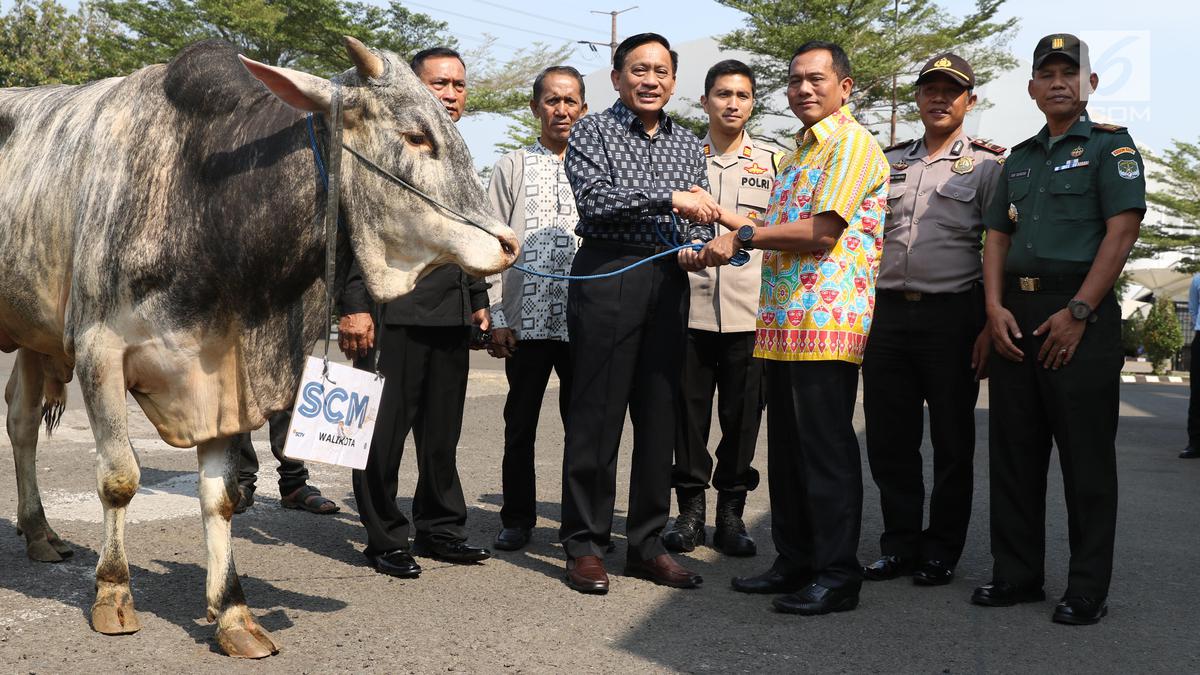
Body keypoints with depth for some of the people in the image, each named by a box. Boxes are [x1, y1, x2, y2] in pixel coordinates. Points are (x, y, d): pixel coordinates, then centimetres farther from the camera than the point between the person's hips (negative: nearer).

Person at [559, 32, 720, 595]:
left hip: (667, 281, 5)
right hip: (608, 273, -5)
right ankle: (584, 544, 6)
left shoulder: (687, 144, 17)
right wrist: (669, 199, -19)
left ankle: (647, 543, 16)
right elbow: (594, 197, -15)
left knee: (659, 416, 7)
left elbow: (701, 216, 20)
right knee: (596, 415, -3)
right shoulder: (592, 131, 2)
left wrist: (699, 247, -2)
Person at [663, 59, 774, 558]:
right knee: (688, 411, 3)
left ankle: (731, 512, 15)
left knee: (742, 415, 4)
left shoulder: (771, 162, 10)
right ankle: (690, 508, 15)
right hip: (690, 305, 0)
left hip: (749, 308, 0)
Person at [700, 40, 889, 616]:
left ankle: (837, 576, 3)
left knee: (826, 450, -5)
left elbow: (820, 232, -17)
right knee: (787, 448, 13)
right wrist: (734, 224, 20)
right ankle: (794, 562, 22)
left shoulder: (852, 143, -6)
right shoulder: (796, 155, 23)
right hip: (782, 321, 9)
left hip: (827, 320, -9)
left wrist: (744, 237, -9)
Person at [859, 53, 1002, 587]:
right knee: (888, 438, 6)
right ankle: (899, 544, 18)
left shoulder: (986, 165, 3)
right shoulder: (889, 161, 15)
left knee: (952, 440, 4)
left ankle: (941, 551, 14)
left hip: (952, 316, -4)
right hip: (888, 311, 4)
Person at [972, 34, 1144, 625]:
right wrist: (995, 307, -1)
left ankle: (1088, 589, 6)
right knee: (1013, 452, 8)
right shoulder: (1020, 158, 19)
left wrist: (1077, 313, -17)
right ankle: (1017, 575, 18)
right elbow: (997, 237, 15)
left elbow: (1121, 231, -10)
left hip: (1079, 311, -6)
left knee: (1086, 458, -2)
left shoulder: (1110, 145, 1)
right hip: (1016, 315, 6)